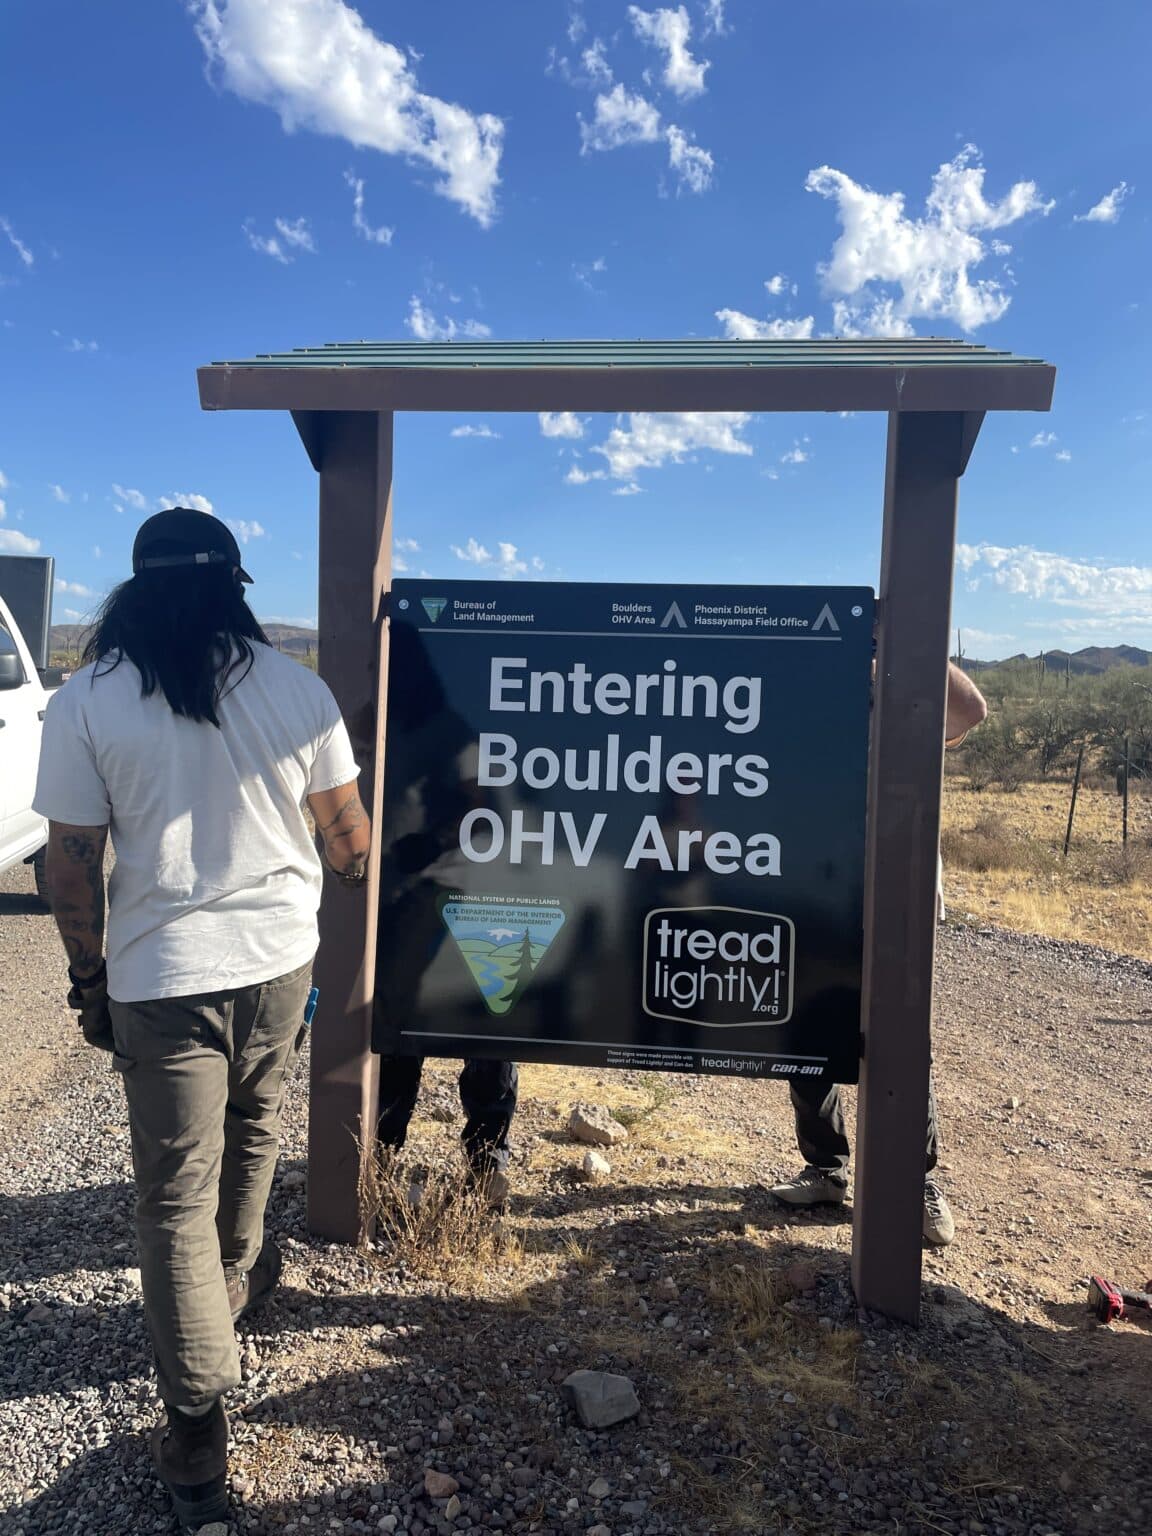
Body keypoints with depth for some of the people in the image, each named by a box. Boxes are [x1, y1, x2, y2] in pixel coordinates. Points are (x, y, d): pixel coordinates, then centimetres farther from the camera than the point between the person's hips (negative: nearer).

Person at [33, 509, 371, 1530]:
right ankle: (235, 1281, 51)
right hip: (281, 959, 3)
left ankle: (198, 1430, 17)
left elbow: (73, 868, -6)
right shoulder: (297, 689, -5)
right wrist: (353, 876, 26)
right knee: (251, 1134, 27)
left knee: (176, 1194, 9)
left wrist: (89, 978, 9)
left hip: (161, 979, -2)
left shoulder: (85, 705, -9)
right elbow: (348, 831, 3)